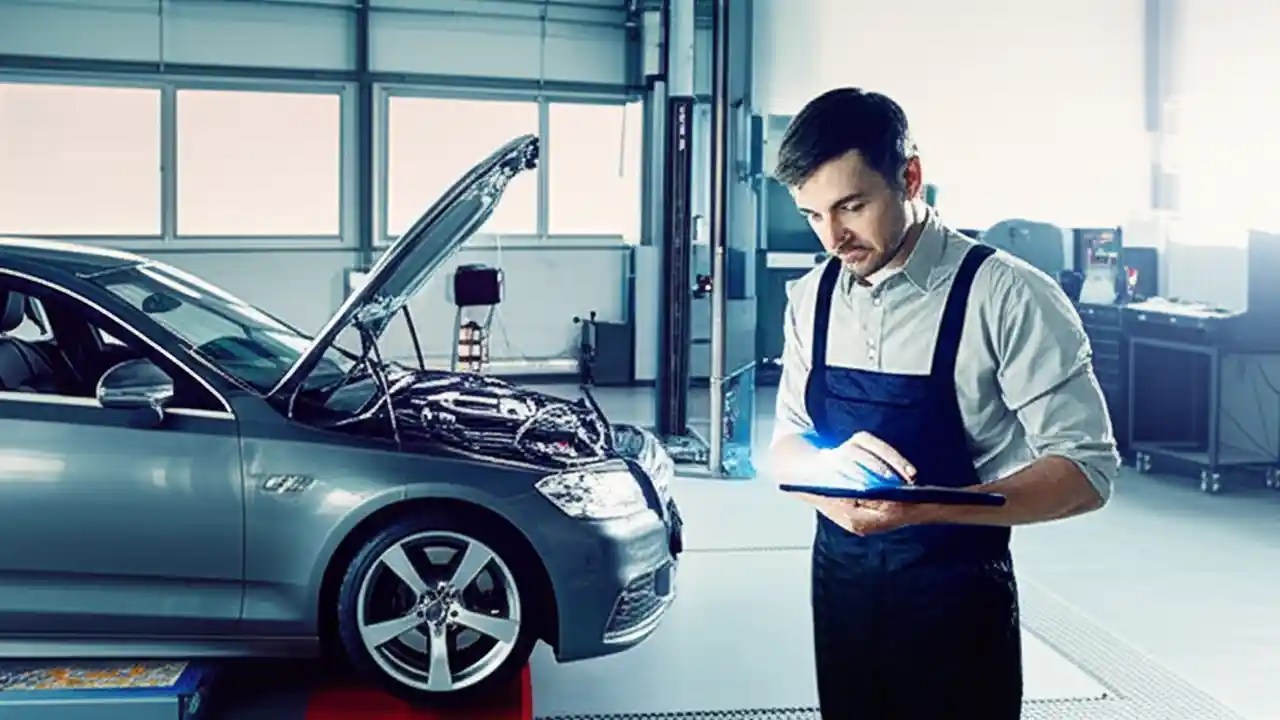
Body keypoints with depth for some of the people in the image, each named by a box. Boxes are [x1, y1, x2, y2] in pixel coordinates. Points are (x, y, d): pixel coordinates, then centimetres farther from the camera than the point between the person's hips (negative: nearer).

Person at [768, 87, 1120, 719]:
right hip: (839, 575, 5)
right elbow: (787, 442, 7)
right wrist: (829, 466, -18)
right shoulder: (812, 297, 1)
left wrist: (926, 508, -31)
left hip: (958, 591, -5)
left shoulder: (1007, 296, -17)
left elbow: (1086, 470, -18)